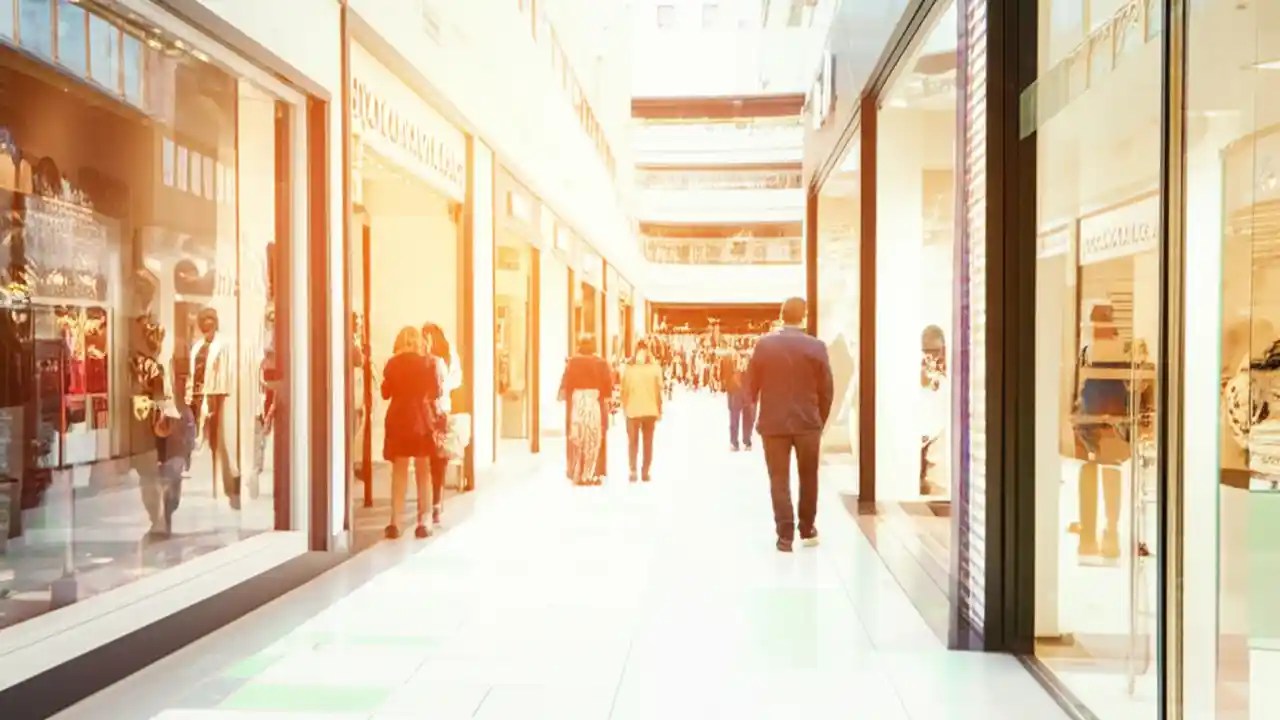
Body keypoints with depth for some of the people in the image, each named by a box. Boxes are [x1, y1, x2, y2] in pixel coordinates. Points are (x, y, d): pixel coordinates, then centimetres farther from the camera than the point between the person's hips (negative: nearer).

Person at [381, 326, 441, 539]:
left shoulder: (392, 364, -2)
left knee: (399, 471, 10)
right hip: (422, 419, -1)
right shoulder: (428, 363, -5)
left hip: (398, 419, 1)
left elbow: (385, 393, 4)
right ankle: (423, 522, 6)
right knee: (424, 471, 9)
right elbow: (436, 393, -2)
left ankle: (395, 523, 5)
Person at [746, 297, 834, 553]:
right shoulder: (816, 347, -6)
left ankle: (785, 535, 3)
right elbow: (826, 389, -1)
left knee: (779, 480, 5)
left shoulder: (764, 345, -5)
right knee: (808, 477, 16)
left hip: (773, 422, 0)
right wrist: (821, 420, 11)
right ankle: (807, 529, 27)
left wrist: (756, 406, 18)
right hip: (808, 422, 1)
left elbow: (751, 384, 1)